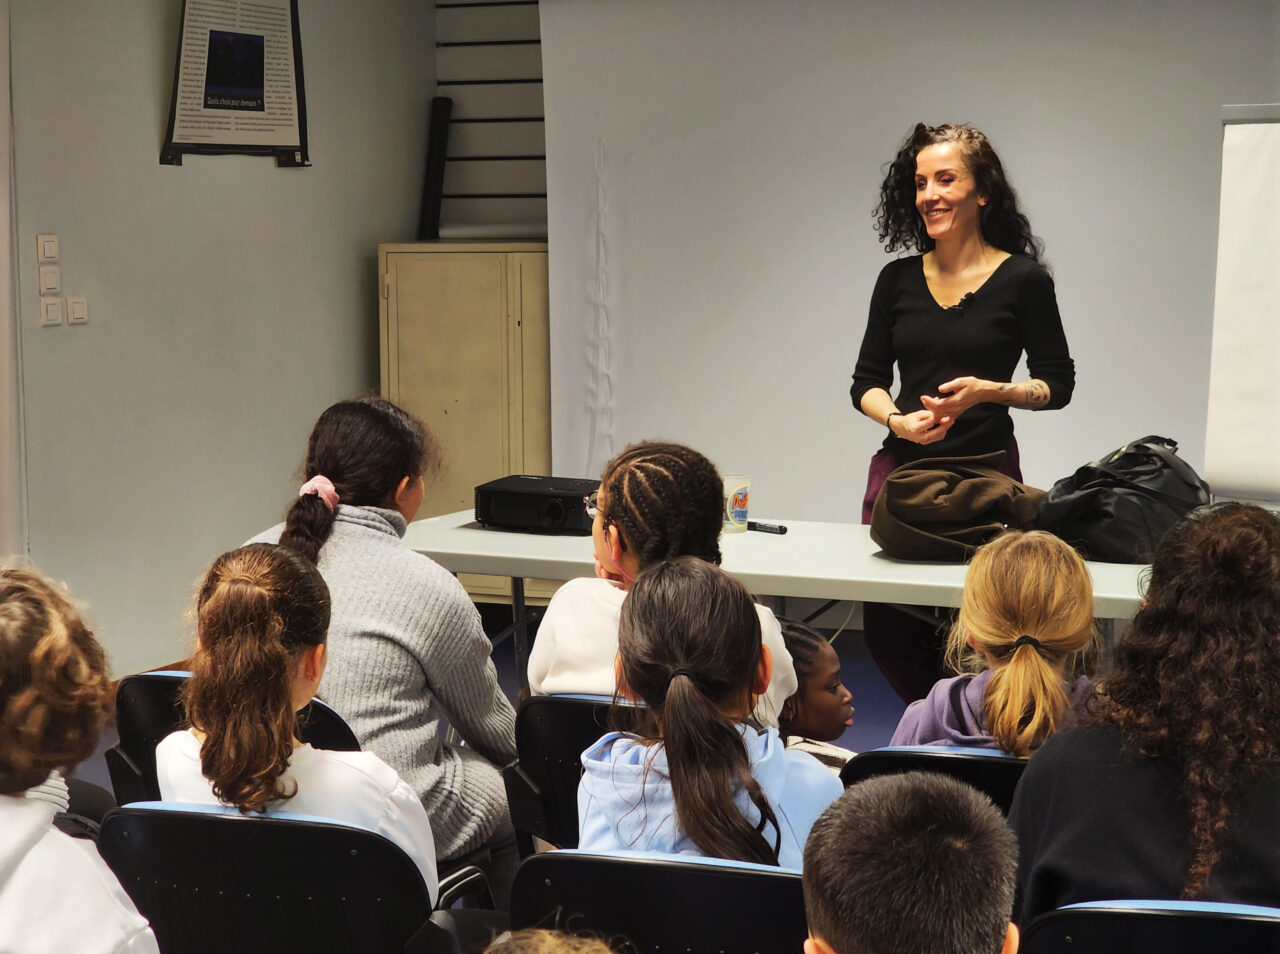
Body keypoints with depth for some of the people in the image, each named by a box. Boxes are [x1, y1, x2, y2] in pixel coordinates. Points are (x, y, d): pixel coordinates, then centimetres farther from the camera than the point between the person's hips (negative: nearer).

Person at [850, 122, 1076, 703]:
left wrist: (989, 391, -15)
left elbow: (1057, 384, 2)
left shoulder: (1023, 279, -2)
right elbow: (866, 382, 10)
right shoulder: (898, 279, 9)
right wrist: (897, 420, -11)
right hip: (900, 467, 4)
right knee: (885, 627, 0)